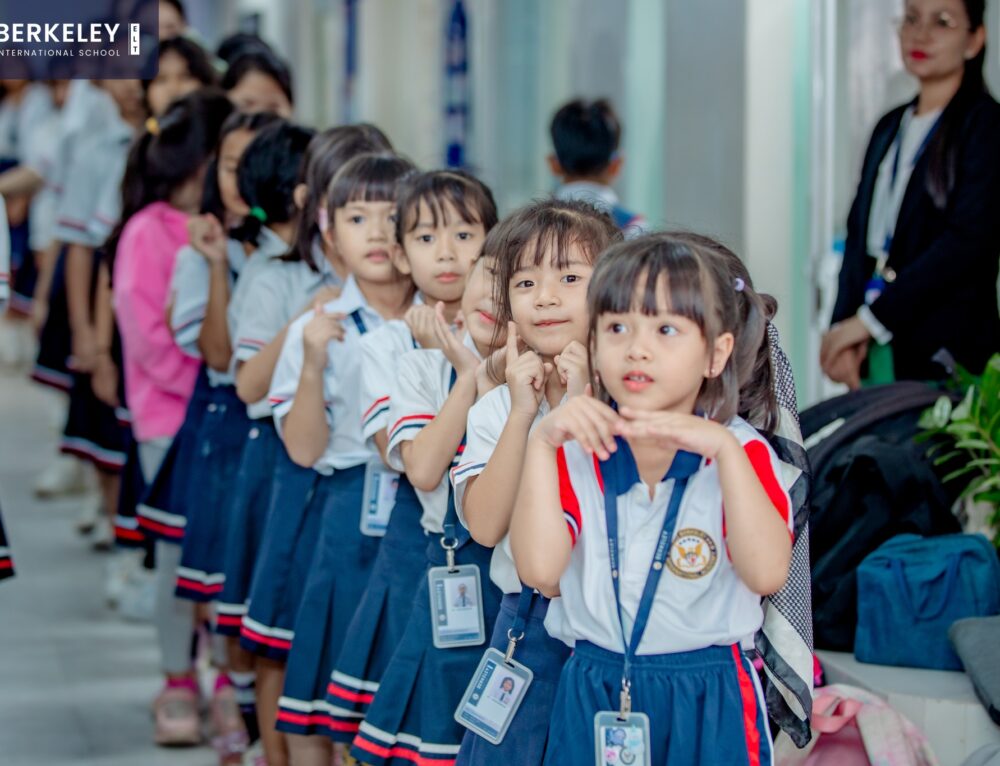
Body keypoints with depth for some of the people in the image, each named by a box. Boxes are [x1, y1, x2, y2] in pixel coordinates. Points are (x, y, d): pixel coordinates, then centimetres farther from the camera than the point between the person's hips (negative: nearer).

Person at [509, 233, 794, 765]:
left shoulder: (741, 451, -2)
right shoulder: (576, 451, 2)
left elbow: (767, 573, -18)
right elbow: (539, 569, -12)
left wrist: (724, 449, -24)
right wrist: (541, 444, -17)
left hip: (708, 700, -1)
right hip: (593, 696, 1)